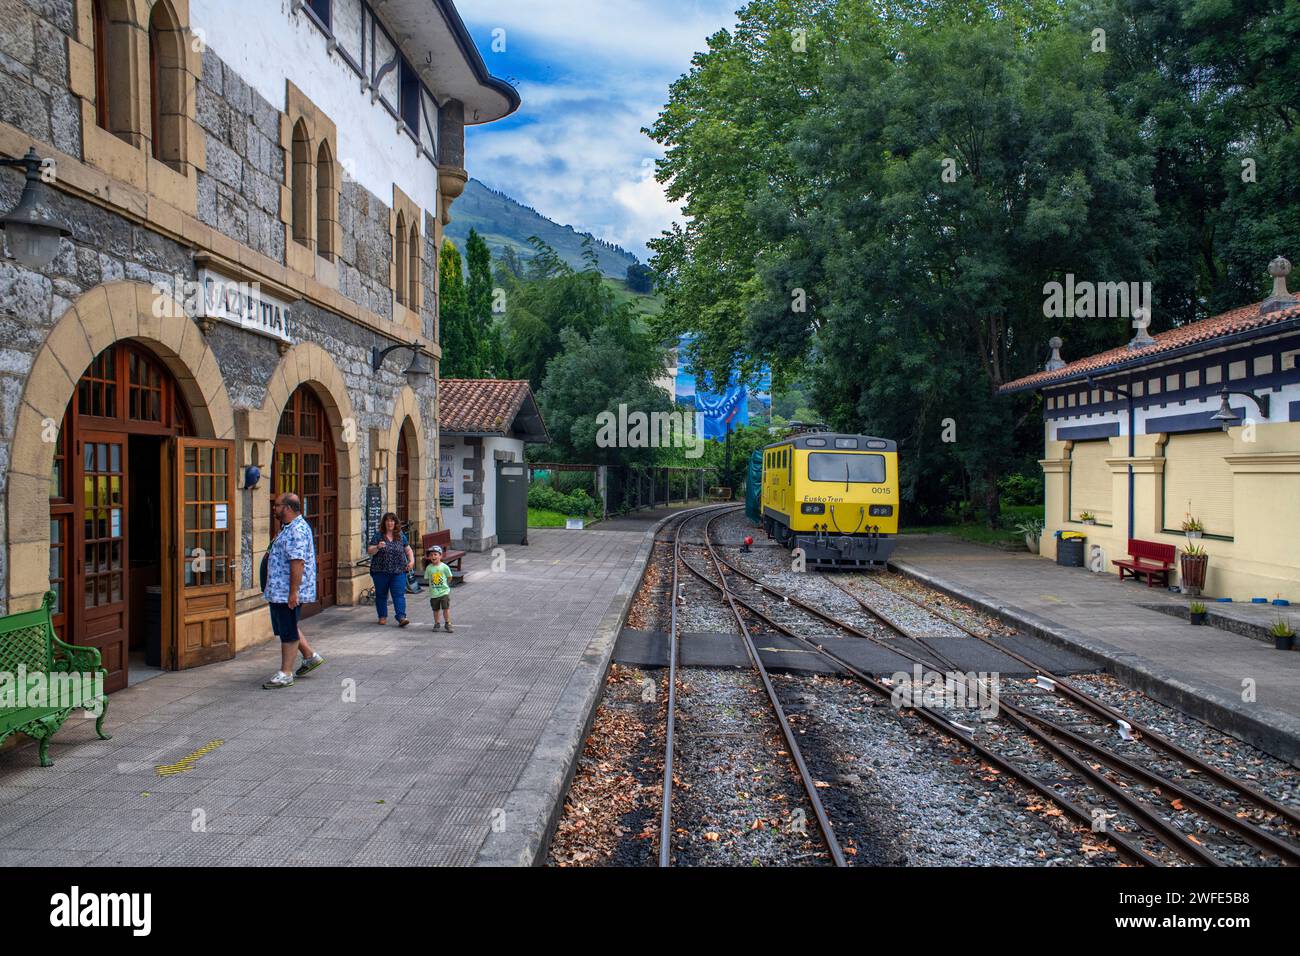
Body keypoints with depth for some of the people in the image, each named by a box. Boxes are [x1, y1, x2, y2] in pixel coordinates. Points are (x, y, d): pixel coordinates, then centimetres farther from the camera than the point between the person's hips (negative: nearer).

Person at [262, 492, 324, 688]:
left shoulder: (297, 530, -20)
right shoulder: (288, 528, 15)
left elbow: (297, 562, -26)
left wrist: (293, 591, -28)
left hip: (288, 592, -11)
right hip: (279, 591, 11)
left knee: (288, 632, -2)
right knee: (286, 628, 19)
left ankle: (285, 674, 6)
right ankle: (310, 656, 31)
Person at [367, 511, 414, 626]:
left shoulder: (401, 536, 7)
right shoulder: (378, 536, 0)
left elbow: (408, 550, 14)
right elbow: (369, 551, -4)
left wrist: (411, 561, -1)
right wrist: (377, 547, -23)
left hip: (398, 571, 0)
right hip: (380, 571, 0)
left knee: (399, 594, -7)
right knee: (381, 595, 10)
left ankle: (401, 617, -11)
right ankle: (383, 617, 24)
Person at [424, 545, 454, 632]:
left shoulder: (444, 567, -7)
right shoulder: (429, 568, -3)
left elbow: (449, 577, 4)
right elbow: (427, 578, 6)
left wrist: (444, 584, 4)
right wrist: (433, 584, 2)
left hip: (444, 592, -2)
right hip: (433, 593, 2)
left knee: (446, 608, -3)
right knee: (435, 610, 12)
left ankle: (448, 624, 9)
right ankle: (436, 624, 26)